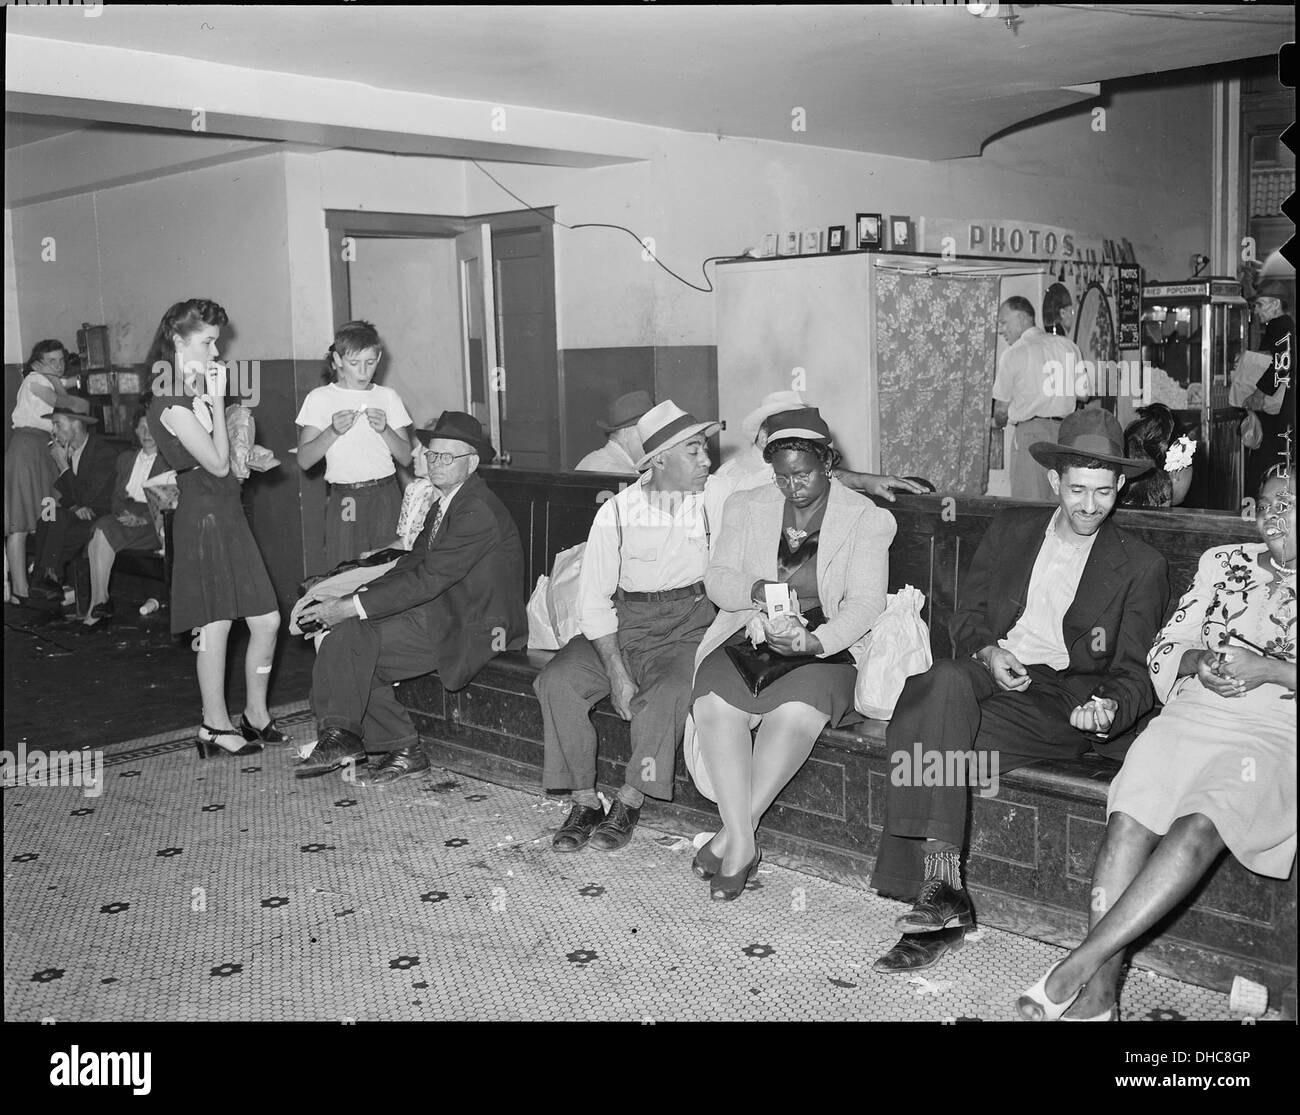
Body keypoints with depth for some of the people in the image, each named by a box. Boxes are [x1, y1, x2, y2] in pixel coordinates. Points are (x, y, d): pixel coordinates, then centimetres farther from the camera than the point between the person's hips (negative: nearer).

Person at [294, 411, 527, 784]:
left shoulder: (478, 511, -18)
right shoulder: (447, 504, 15)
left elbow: (426, 580, -23)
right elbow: (410, 565, 10)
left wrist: (352, 607, -20)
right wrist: (352, 600, -5)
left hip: (470, 629, -10)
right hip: (440, 613, 10)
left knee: (353, 640, -17)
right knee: (346, 634, -7)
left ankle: (342, 739, 4)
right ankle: (401, 750, -2)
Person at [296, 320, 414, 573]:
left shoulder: (388, 396, 9)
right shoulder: (320, 398, 4)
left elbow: (406, 458, 6)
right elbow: (304, 461, -2)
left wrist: (384, 430, -11)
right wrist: (333, 431, -16)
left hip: (385, 496, 1)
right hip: (344, 501, -1)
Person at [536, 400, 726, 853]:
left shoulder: (717, 496, -1)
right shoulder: (617, 513, -3)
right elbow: (594, 599, -4)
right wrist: (617, 675, -13)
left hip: (687, 626, -1)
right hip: (621, 624, 1)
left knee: (670, 692, -32)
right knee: (557, 681, -21)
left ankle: (630, 802, -13)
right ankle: (585, 802, -8)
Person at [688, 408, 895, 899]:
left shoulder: (867, 519, 5)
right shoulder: (746, 508, 15)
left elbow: (864, 603, -5)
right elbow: (716, 580, 6)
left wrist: (814, 641, -24)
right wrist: (757, 590, -17)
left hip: (827, 646, -2)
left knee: (796, 711, -35)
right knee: (714, 703, -30)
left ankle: (732, 835, -21)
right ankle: (742, 843, -27)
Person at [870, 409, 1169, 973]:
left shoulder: (1142, 567, 10)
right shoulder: (1010, 530, 19)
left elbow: (1136, 673, 6)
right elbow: (967, 615, 18)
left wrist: (1108, 708, -17)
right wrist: (987, 652, -5)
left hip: (1062, 703, -3)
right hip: (989, 674, 3)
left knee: (932, 730, -33)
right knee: (944, 683, -36)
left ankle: (932, 887, -29)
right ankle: (942, 887, -39)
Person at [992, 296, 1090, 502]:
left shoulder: (1013, 354, -4)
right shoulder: (1068, 346, 10)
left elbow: (1001, 409, 1)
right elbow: (1084, 394, 14)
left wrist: (997, 423, 22)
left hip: (1030, 432, -5)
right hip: (1066, 430, 5)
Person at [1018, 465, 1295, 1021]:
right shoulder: (1223, 562, 22)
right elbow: (1163, 650, 17)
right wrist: (1196, 660, -5)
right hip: (1191, 718, 3)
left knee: (1200, 826, -32)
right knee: (1129, 816, -25)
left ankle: (1081, 961, -32)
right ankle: (1098, 993, -27)